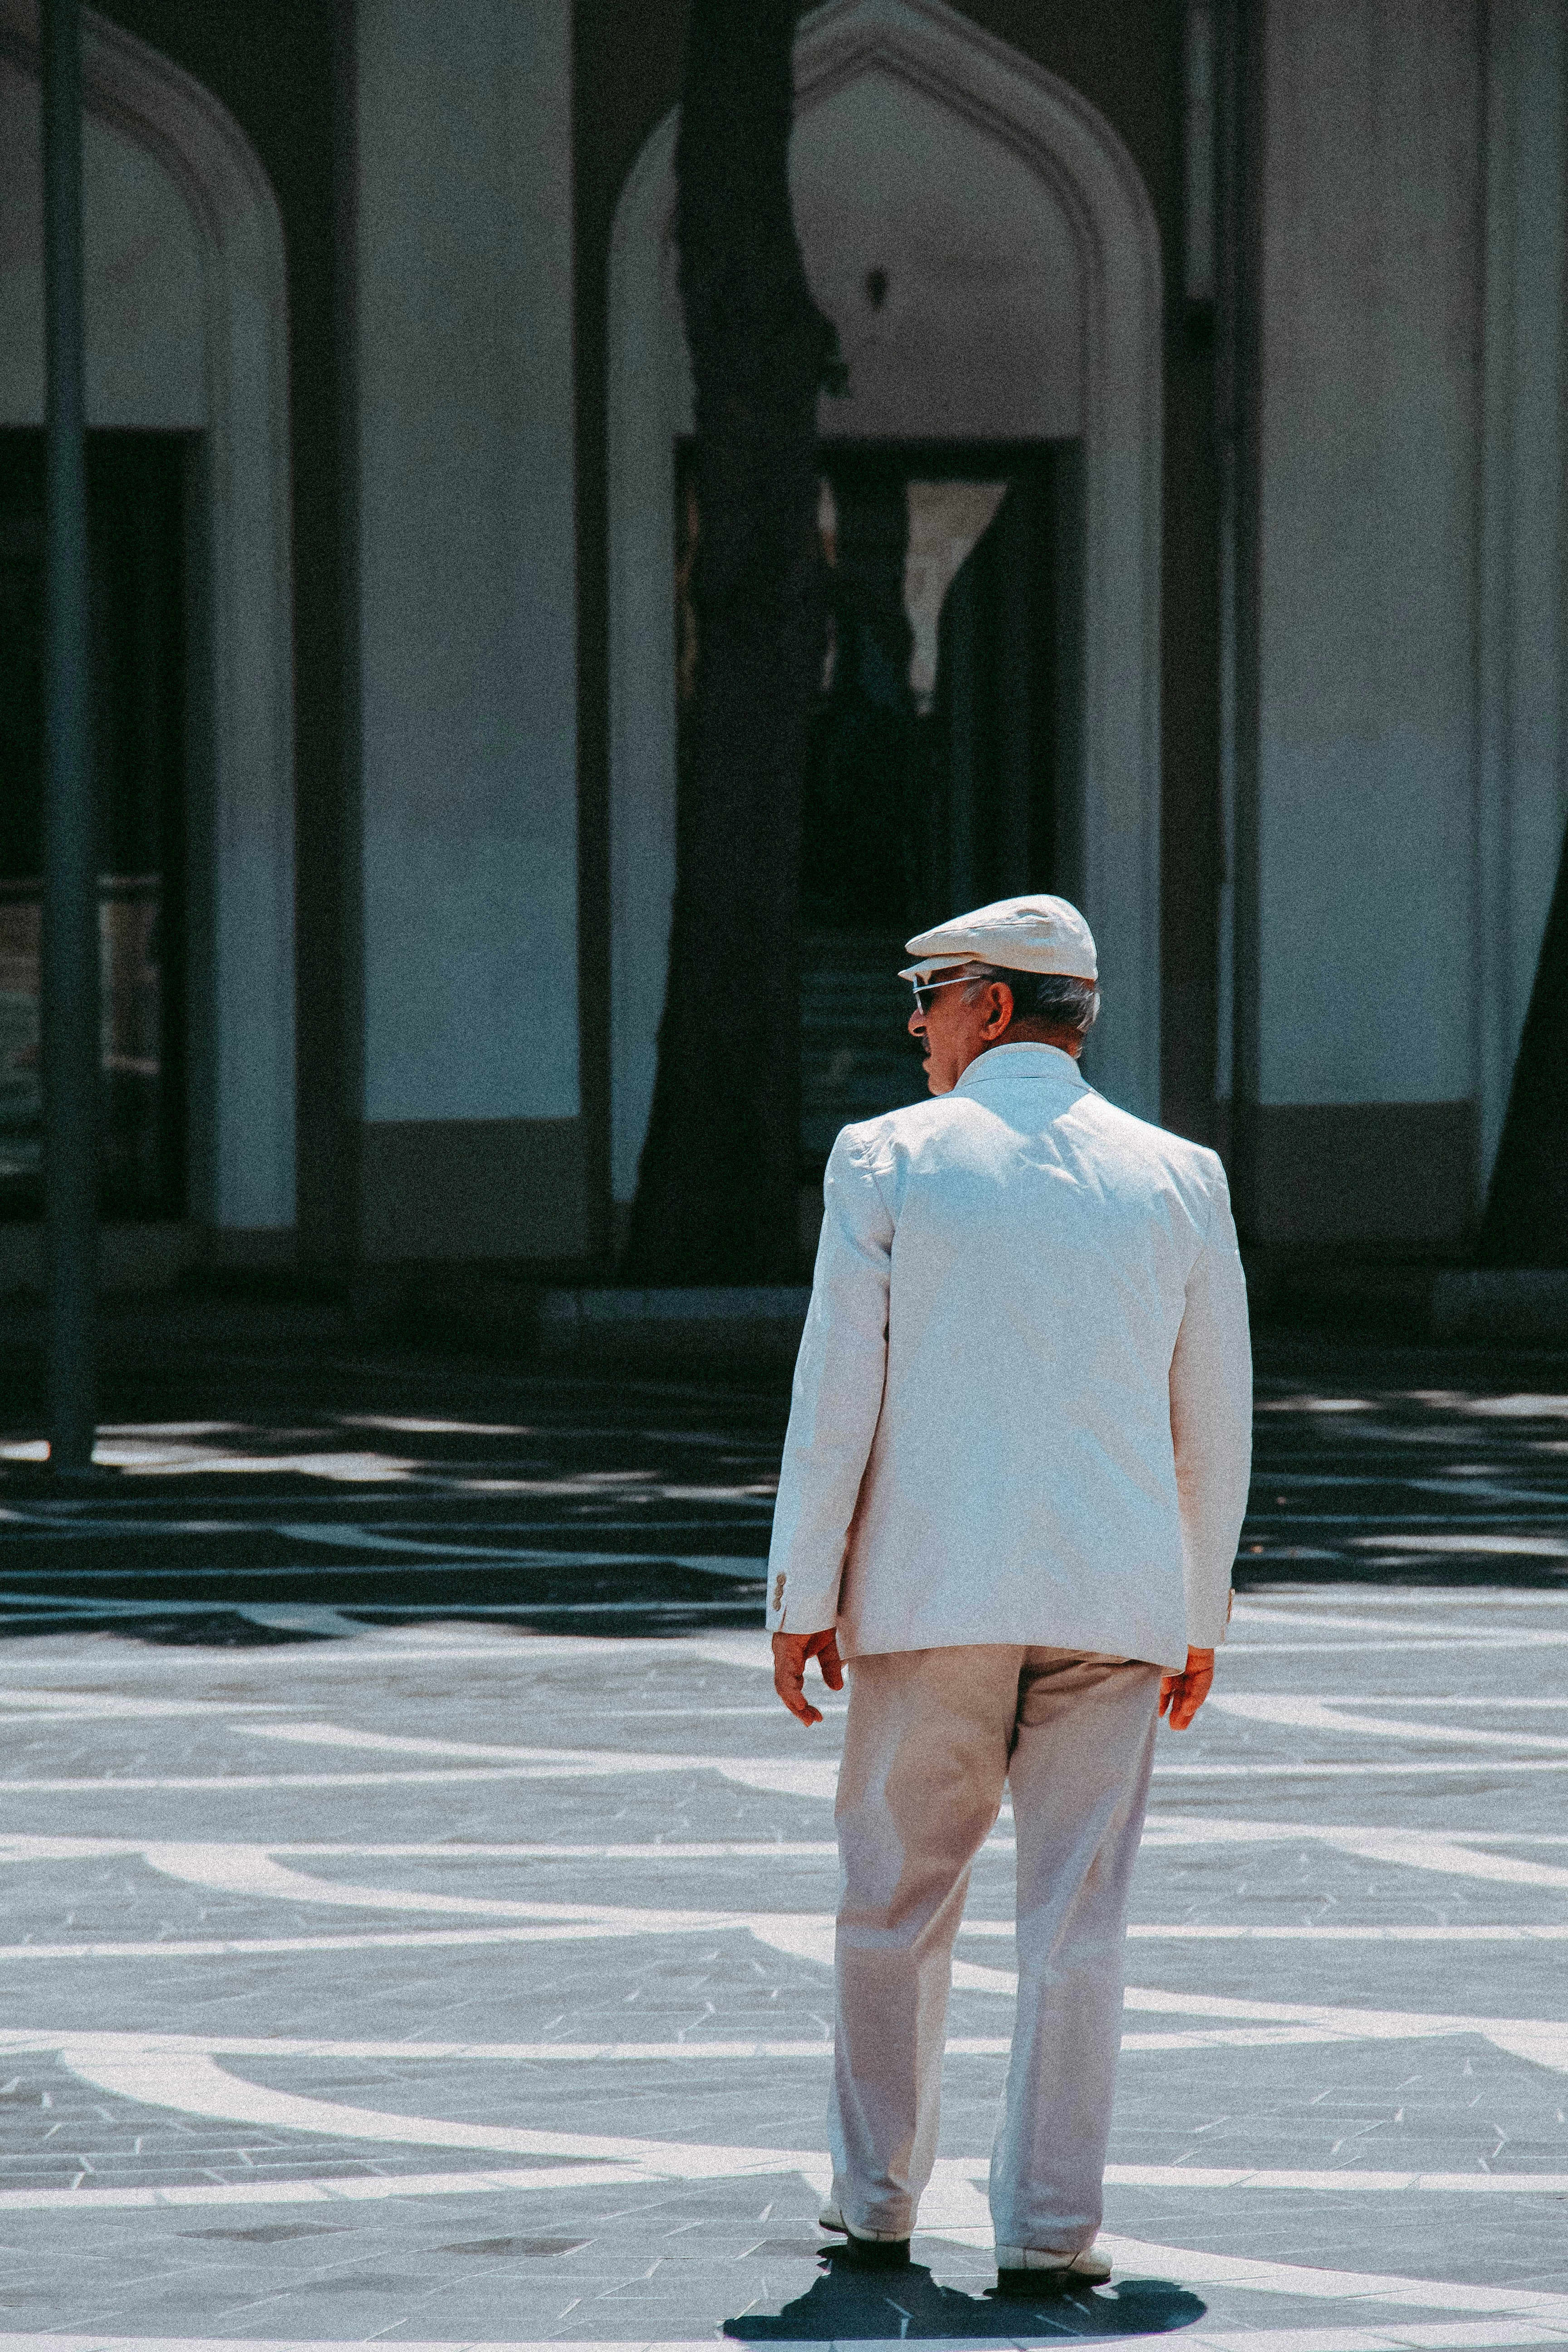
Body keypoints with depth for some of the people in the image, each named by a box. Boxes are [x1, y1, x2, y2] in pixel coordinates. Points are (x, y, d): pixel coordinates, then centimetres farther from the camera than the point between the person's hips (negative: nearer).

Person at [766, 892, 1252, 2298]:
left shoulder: (888, 1162, -3)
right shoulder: (1180, 1180, 4)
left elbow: (837, 1394, -6)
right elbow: (1214, 1425, 7)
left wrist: (802, 1600, 0)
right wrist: (1200, 1621, 17)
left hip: (932, 1599, -1)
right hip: (1111, 1602, 1)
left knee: (899, 1905, 13)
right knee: (1078, 1919, 2)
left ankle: (879, 2206, 17)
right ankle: (1047, 2232, -2)